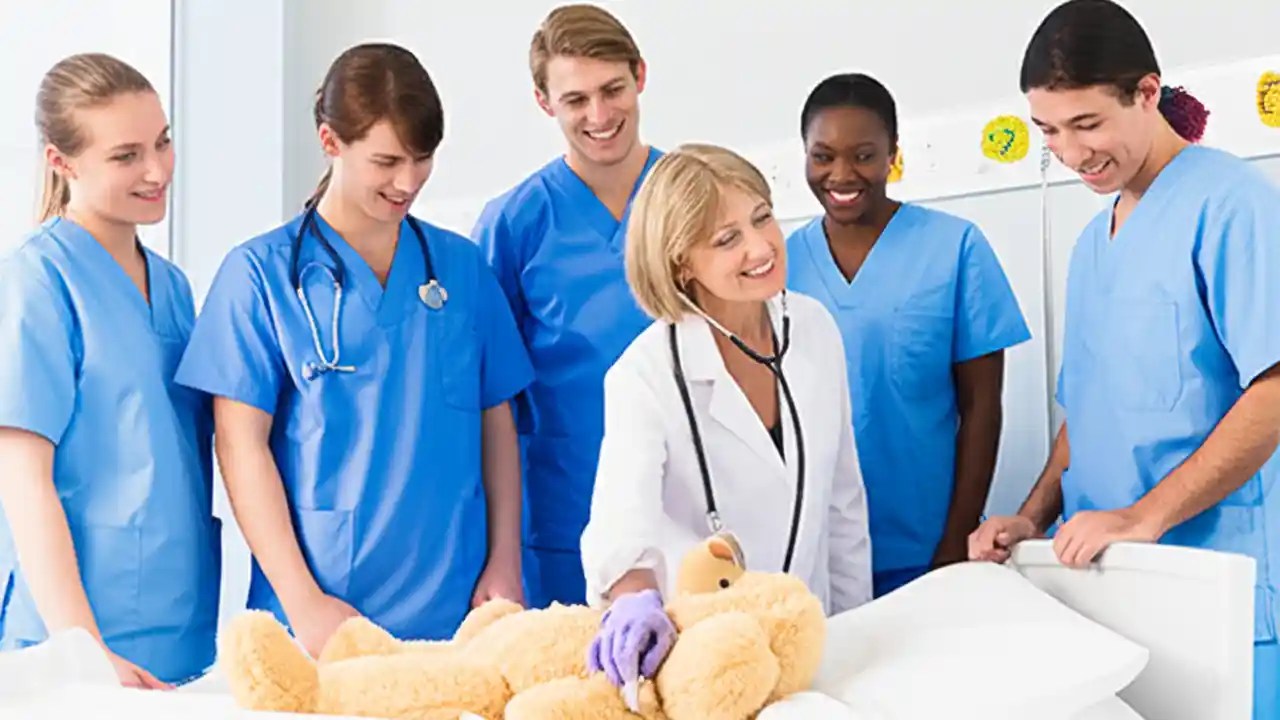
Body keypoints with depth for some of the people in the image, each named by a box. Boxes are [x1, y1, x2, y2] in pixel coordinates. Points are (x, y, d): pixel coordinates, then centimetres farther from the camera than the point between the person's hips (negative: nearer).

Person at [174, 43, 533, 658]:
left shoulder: (461, 266, 7)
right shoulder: (260, 272, -2)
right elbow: (241, 444, -5)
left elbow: (497, 423, 9)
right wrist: (303, 600, -10)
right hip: (322, 610, -2)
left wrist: (504, 567, 1)